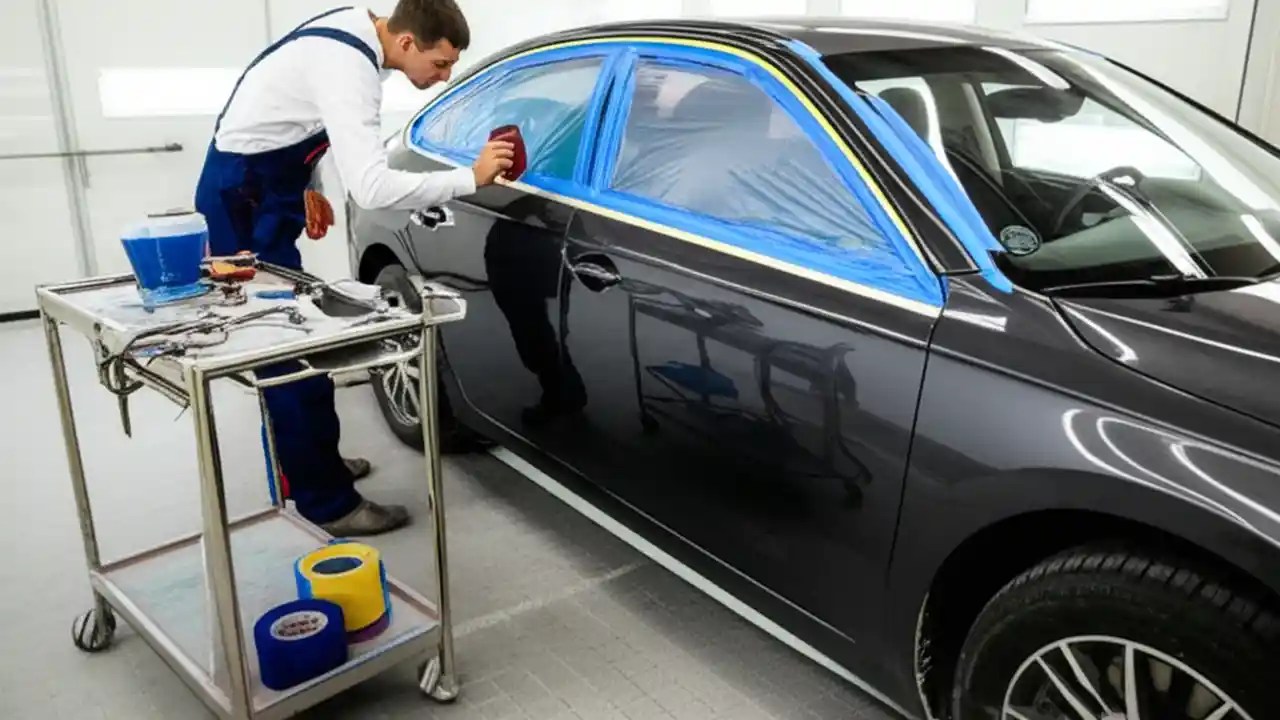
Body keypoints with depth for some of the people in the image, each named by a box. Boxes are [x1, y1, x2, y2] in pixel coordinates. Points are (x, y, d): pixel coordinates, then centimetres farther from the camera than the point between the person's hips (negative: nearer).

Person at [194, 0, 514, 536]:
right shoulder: (348, 68, -28)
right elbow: (372, 188, -37)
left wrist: (307, 188, 20)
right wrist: (470, 178, -31)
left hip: (261, 186, 10)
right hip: (242, 197, -10)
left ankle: (304, 465, 29)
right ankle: (328, 503, -3)